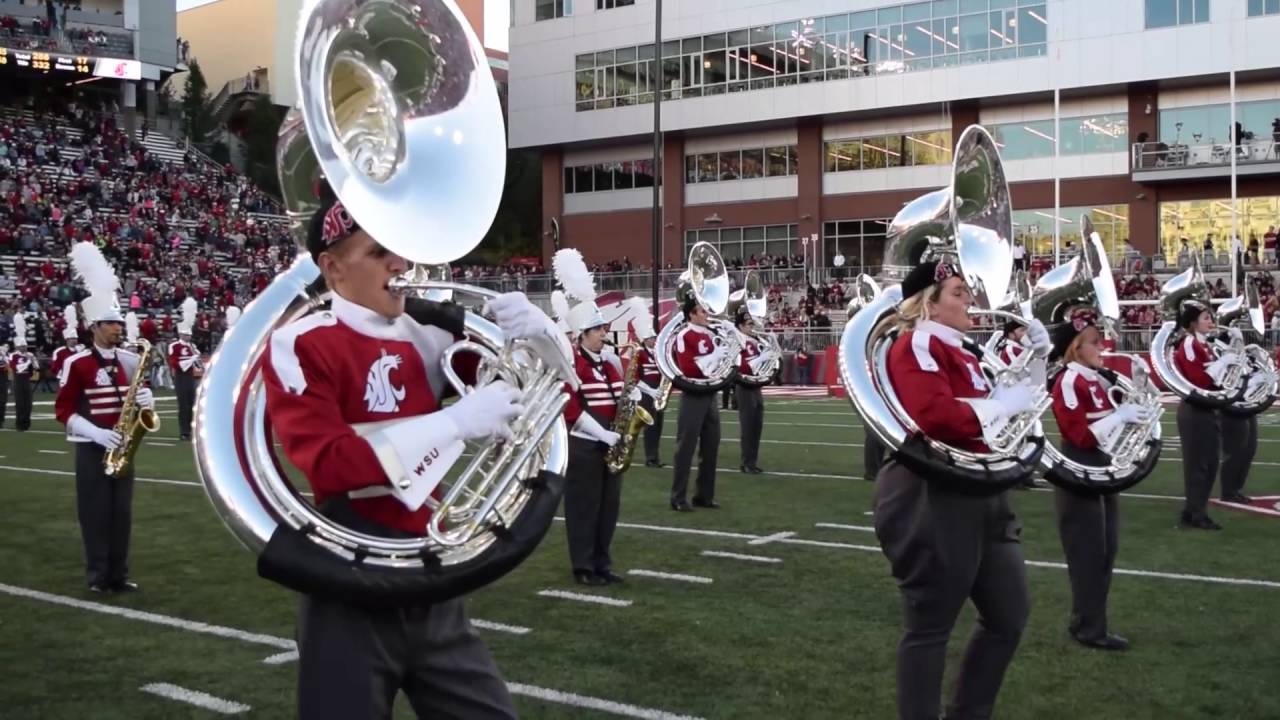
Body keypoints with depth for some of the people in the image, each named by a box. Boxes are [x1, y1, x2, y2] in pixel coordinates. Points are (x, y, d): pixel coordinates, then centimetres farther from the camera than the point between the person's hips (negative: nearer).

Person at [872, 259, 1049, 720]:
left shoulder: (959, 352, 17)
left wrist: (1035, 358, 8)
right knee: (930, 626, -1)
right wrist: (1004, 403, -18)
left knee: (1010, 615, 15)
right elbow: (936, 417, -28)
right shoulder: (917, 345, -13)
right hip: (931, 503, -10)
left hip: (979, 496, 10)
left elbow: (998, 403, 20)